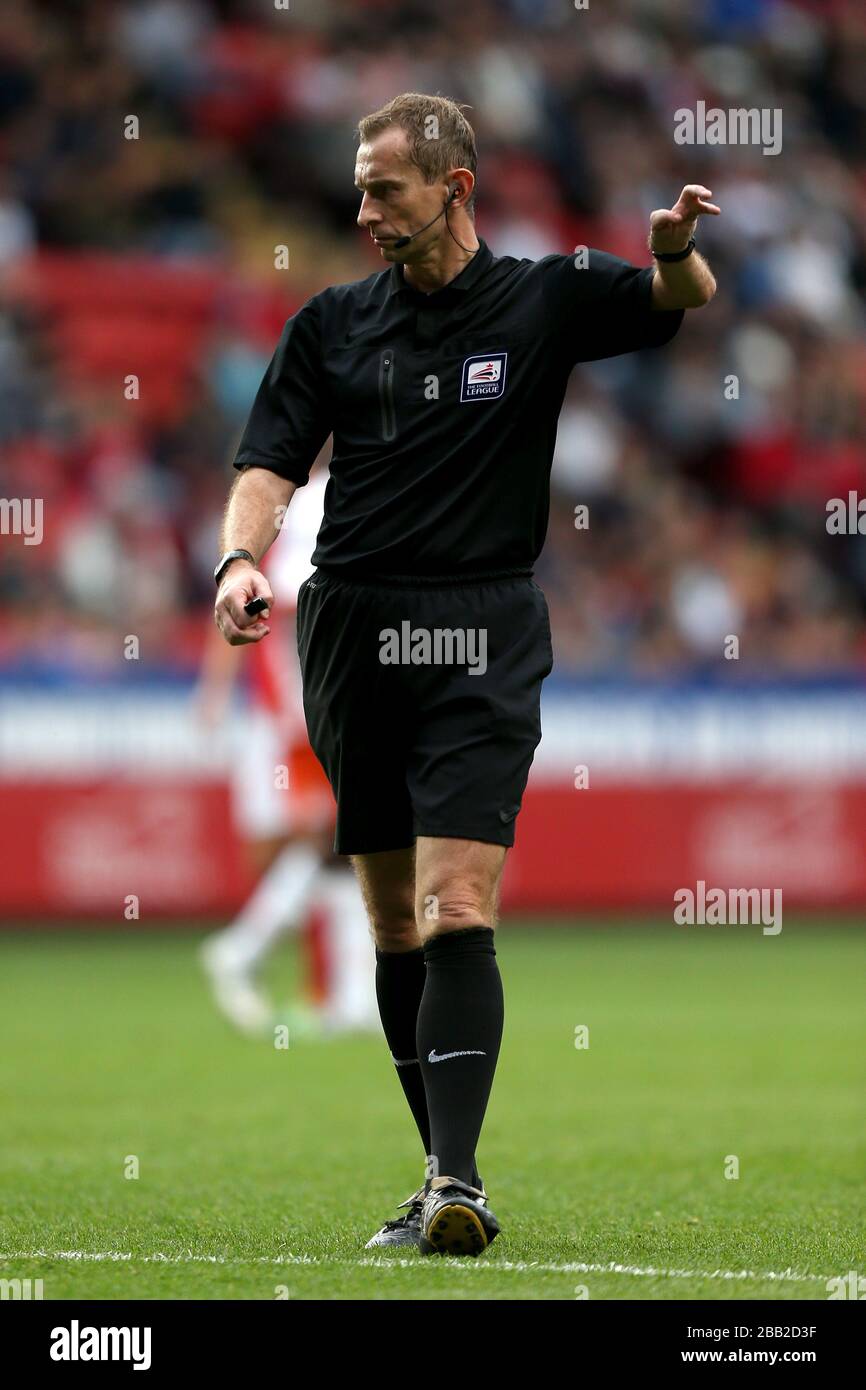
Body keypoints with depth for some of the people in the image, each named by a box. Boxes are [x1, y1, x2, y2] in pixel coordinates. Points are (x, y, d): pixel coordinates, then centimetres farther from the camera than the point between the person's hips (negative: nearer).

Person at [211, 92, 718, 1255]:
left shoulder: (541, 302, 4)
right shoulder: (332, 323, 10)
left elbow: (682, 298, -5)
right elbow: (271, 462, 4)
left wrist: (675, 246, -29)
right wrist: (242, 556, -16)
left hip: (482, 642, -4)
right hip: (352, 628, 4)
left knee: (457, 913, -16)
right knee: (395, 926, 8)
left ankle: (458, 1183, -23)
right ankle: (446, 1180, 17)